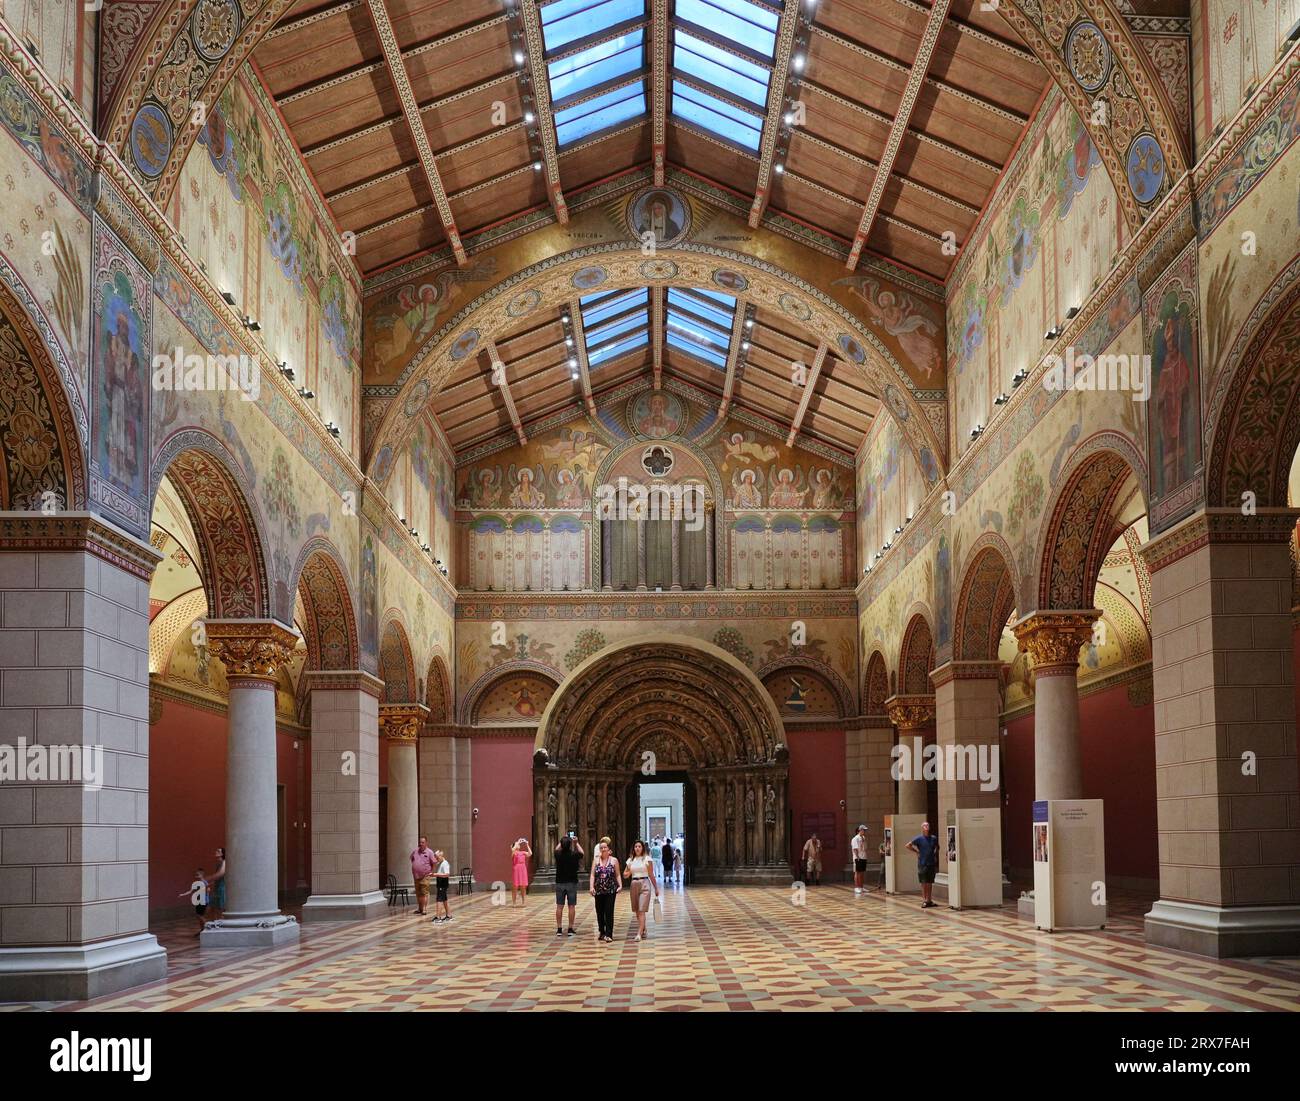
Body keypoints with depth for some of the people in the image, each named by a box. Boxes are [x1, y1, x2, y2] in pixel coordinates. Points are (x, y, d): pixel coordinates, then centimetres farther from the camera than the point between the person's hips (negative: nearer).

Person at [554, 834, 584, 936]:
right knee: (571, 906, 3)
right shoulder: (574, 855, -11)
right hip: (572, 883, -1)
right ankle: (570, 929, 3)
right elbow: (582, 853, 13)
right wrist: (576, 843, 23)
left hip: (560, 883, 1)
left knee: (559, 906, 6)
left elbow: (556, 849, 18)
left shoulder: (558, 854, -8)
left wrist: (562, 841, 27)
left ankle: (559, 929, 5)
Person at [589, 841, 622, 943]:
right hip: (599, 891, 2)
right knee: (599, 912, 7)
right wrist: (592, 887, -9)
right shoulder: (596, 860, 7)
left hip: (610, 891, -2)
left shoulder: (614, 861, 4)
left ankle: (608, 934, -5)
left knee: (609, 912, -6)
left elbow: (618, 875, 4)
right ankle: (601, 932, 21)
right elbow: (592, 875, 3)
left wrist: (620, 885, -10)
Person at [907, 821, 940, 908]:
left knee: (930, 883, 9)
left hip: (932, 863, 4)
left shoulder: (933, 838, 5)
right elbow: (908, 845, -6)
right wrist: (916, 851, -7)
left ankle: (929, 900, 16)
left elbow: (937, 848, 21)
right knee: (924, 883, -1)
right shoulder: (919, 838, -6)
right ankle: (924, 900, 3)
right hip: (922, 864, -3)